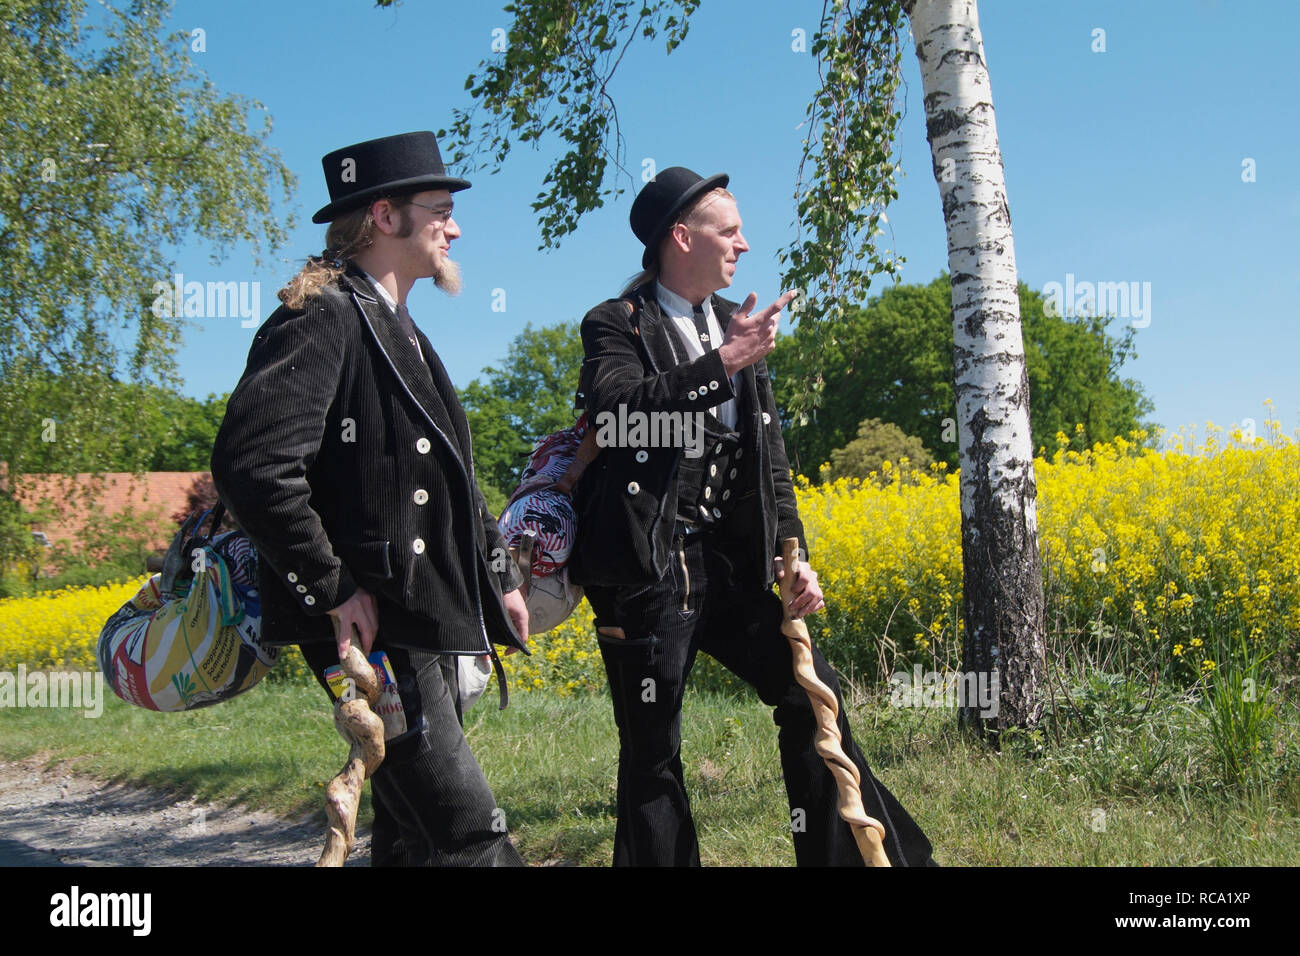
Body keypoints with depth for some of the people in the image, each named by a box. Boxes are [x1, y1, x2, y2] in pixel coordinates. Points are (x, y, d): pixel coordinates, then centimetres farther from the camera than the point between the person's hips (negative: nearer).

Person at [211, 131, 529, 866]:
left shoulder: (399, 330, 18)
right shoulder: (324, 319, -13)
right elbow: (251, 463, -25)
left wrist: (501, 574, 18)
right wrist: (333, 590, -20)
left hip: (428, 623, 10)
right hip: (372, 624, -10)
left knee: (411, 832, 16)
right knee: (470, 834, -12)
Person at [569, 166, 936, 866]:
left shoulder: (737, 326, 16)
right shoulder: (616, 324, -2)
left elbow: (769, 457, 16)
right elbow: (619, 411, -23)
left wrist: (793, 555, 7)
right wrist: (721, 362, -23)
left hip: (729, 564, 6)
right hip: (645, 568, -6)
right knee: (651, 754, 0)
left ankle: (862, 856, 20)